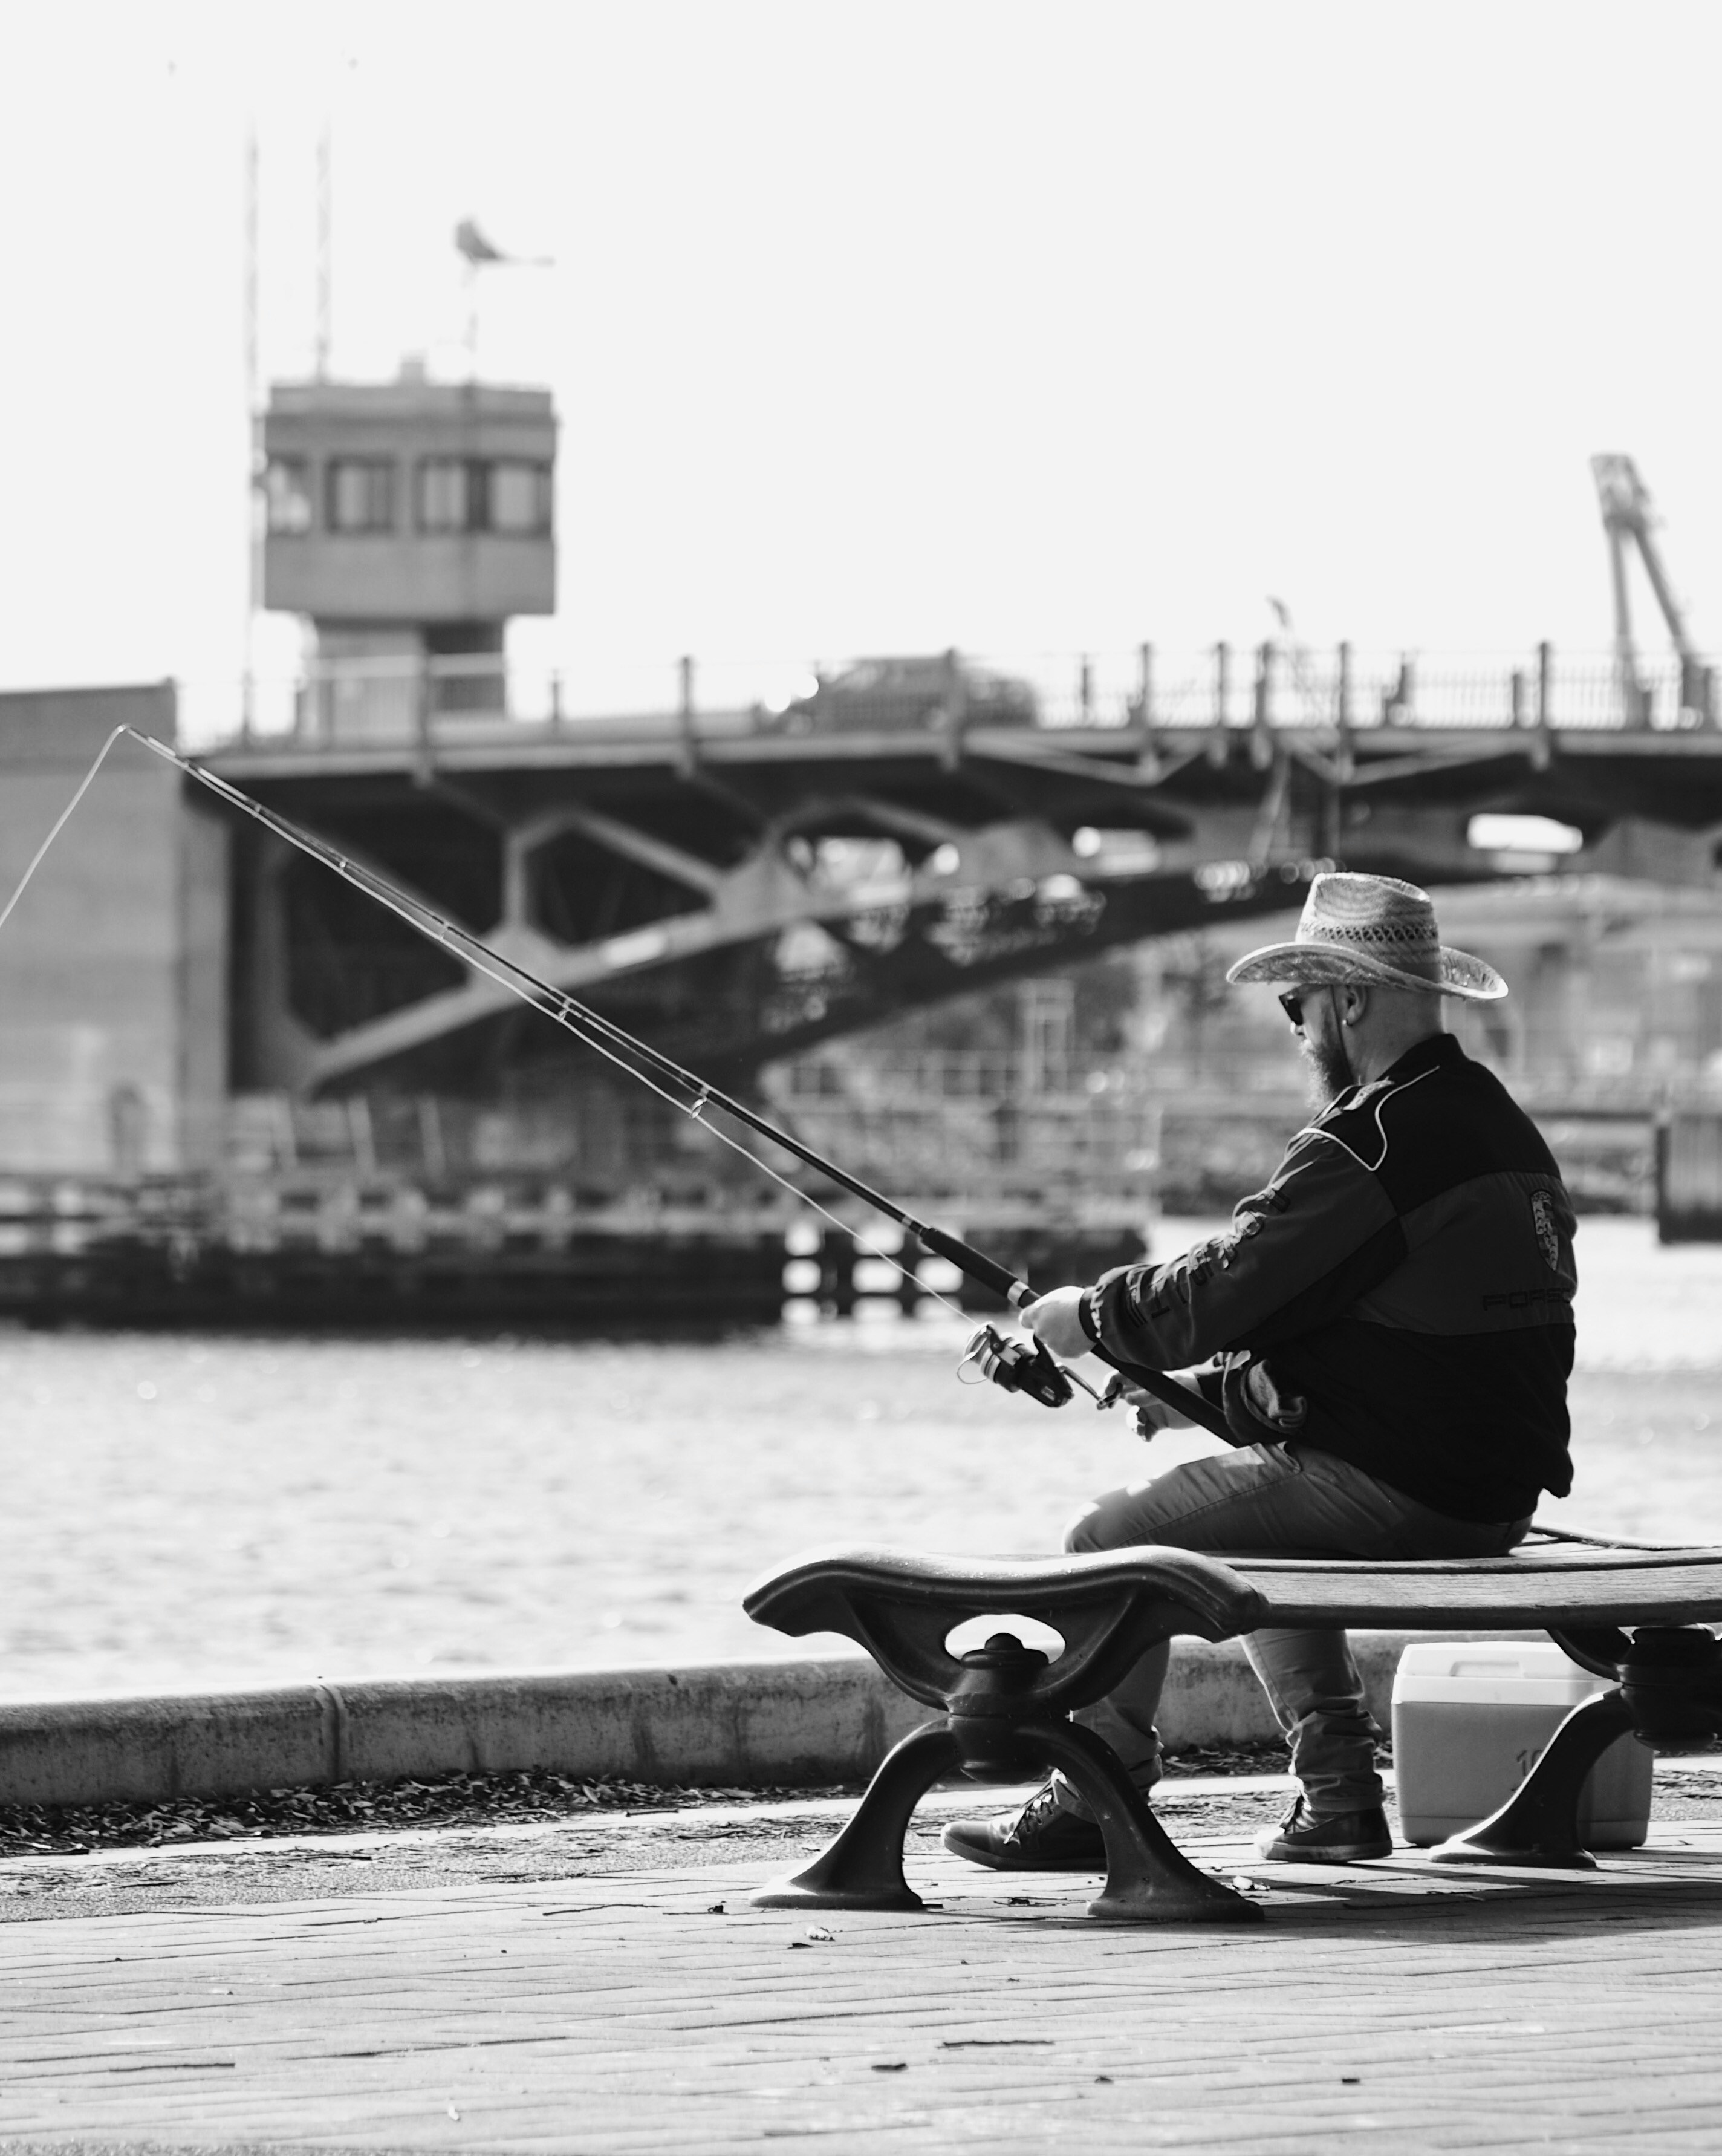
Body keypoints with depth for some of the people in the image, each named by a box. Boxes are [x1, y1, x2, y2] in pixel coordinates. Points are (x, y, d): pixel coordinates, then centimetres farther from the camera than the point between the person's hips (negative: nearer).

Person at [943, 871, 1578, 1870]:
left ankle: (1094, 1804, 5)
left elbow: (1225, 1291, -16)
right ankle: (1338, 1796, 25)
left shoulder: (1368, 1147, -17)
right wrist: (1202, 1387, 19)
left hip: (1390, 1488, -9)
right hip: (1495, 1498, 9)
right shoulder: (1503, 1124, 14)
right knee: (1261, 1535, 32)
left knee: (1114, 1542, 1)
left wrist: (1090, 1316, 3)